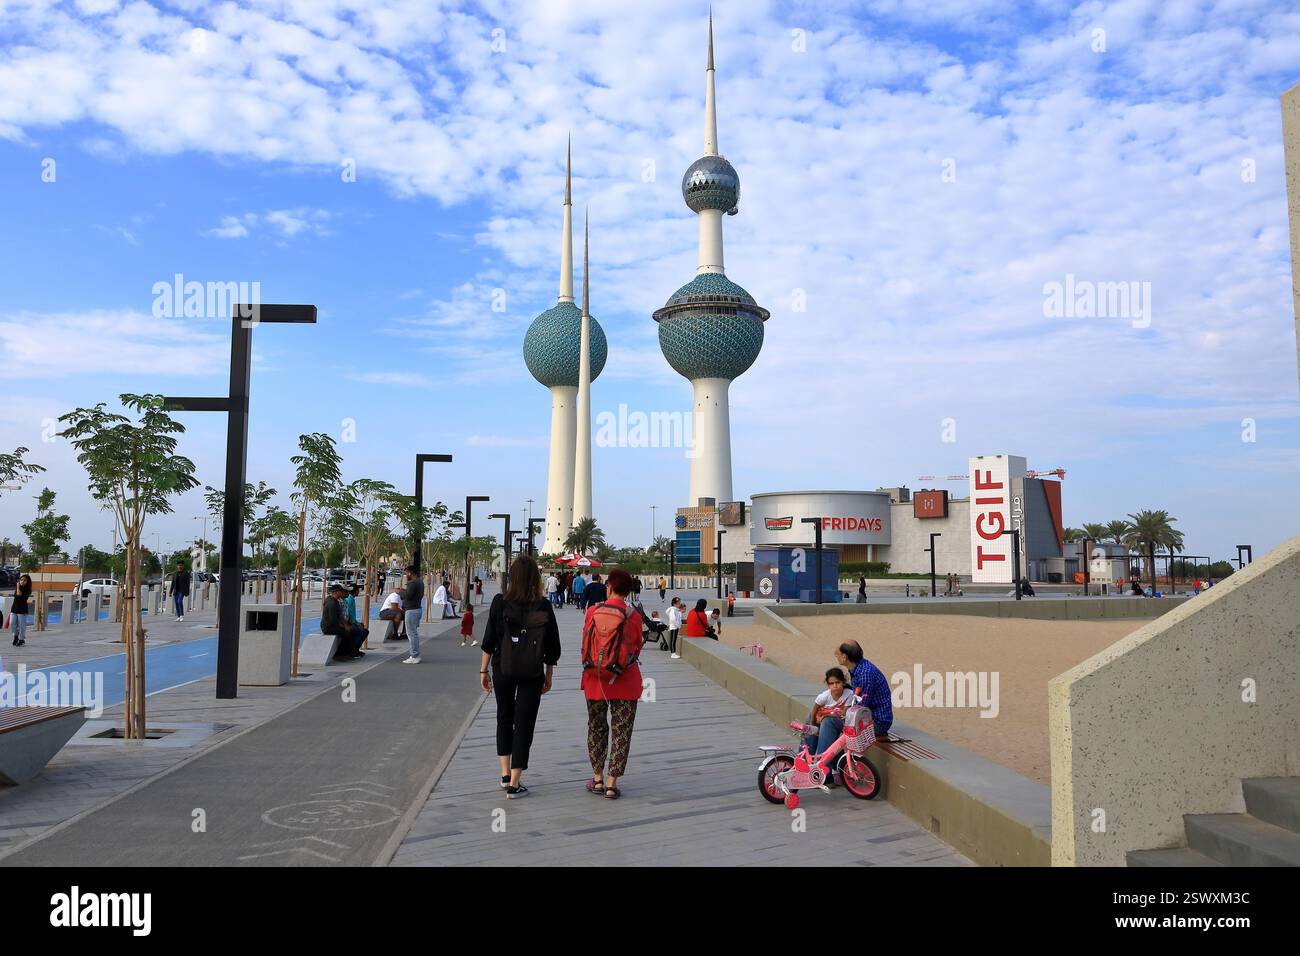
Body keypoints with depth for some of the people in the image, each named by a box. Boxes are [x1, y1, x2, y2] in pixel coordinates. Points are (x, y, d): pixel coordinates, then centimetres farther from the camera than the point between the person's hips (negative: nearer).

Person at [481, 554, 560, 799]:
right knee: (524, 723, 5)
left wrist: (484, 670, 6)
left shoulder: (500, 602, -8)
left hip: (503, 670, 1)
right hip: (532, 673, -1)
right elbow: (552, 645, -1)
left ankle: (505, 774, 24)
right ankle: (514, 784, 6)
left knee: (504, 718, 20)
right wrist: (549, 675, 10)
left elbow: (489, 640, -4)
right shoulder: (544, 606, -6)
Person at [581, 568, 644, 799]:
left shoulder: (593, 611, -8)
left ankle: (598, 778, 25)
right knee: (621, 732, 8)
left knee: (596, 728, 18)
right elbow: (637, 648, 1)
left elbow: (585, 643, 3)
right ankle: (611, 784, 8)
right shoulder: (633, 616, -11)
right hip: (625, 683, -2)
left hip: (595, 679, 2)